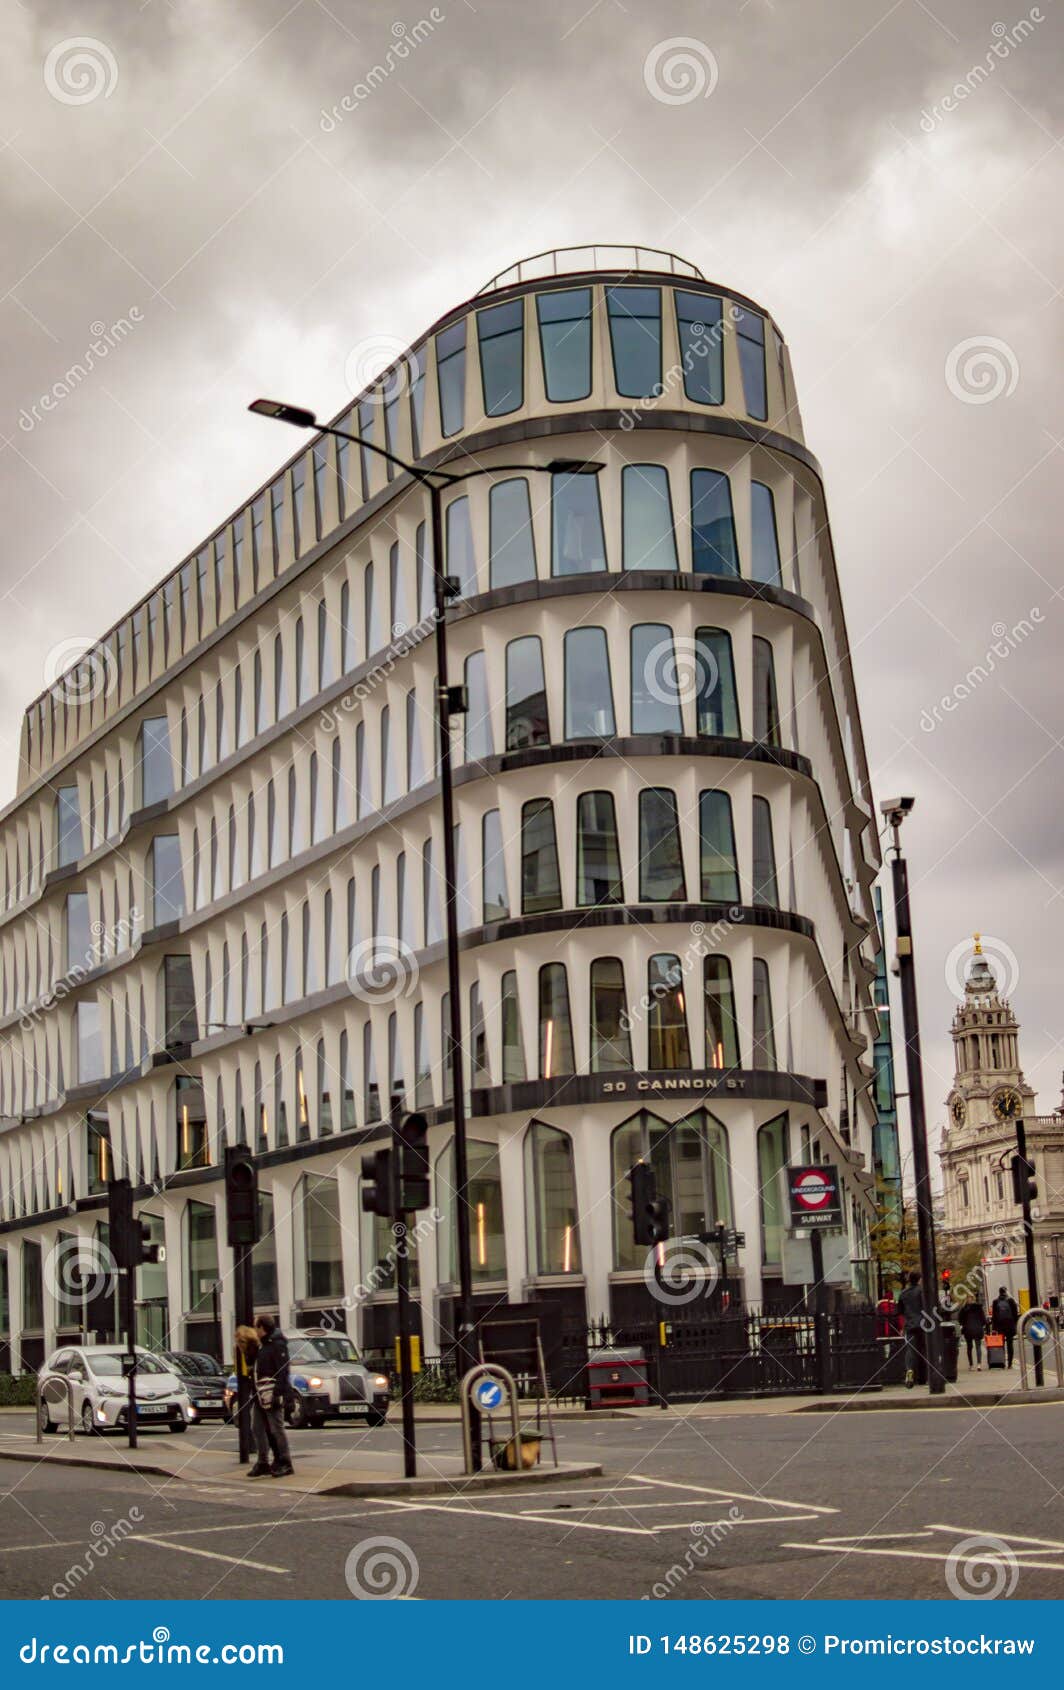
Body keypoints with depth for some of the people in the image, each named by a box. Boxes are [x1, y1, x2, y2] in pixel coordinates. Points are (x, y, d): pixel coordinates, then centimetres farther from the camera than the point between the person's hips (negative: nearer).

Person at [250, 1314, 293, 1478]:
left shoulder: (277, 1345, -11)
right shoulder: (263, 1345, 19)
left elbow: (282, 1371, -17)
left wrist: (278, 1394, -23)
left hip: (272, 1395, -10)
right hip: (260, 1395, 10)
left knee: (276, 1429, -5)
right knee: (258, 1429, 9)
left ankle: (284, 1464, 1)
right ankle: (263, 1463, 14)